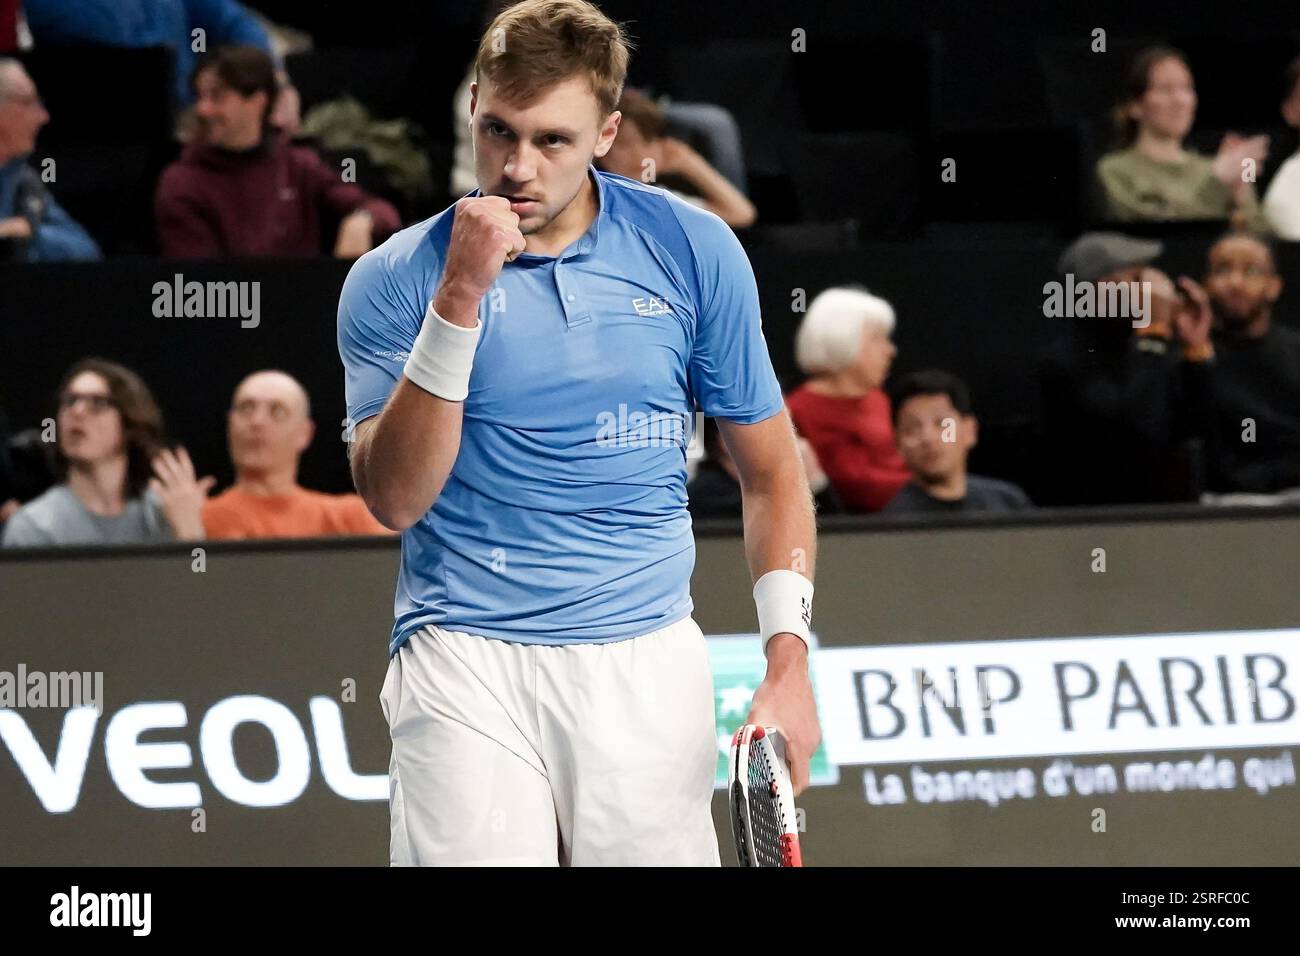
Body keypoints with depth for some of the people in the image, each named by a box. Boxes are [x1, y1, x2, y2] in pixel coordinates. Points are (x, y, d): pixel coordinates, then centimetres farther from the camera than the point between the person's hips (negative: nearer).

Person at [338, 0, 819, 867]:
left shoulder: (695, 252, 4)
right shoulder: (395, 278, 0)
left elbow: (770, 470, 11)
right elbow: (395, 497, -9)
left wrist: (788, 663, 0)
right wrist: (459, 300, -17)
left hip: (647, 665, 1)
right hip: (465, 666, -1)